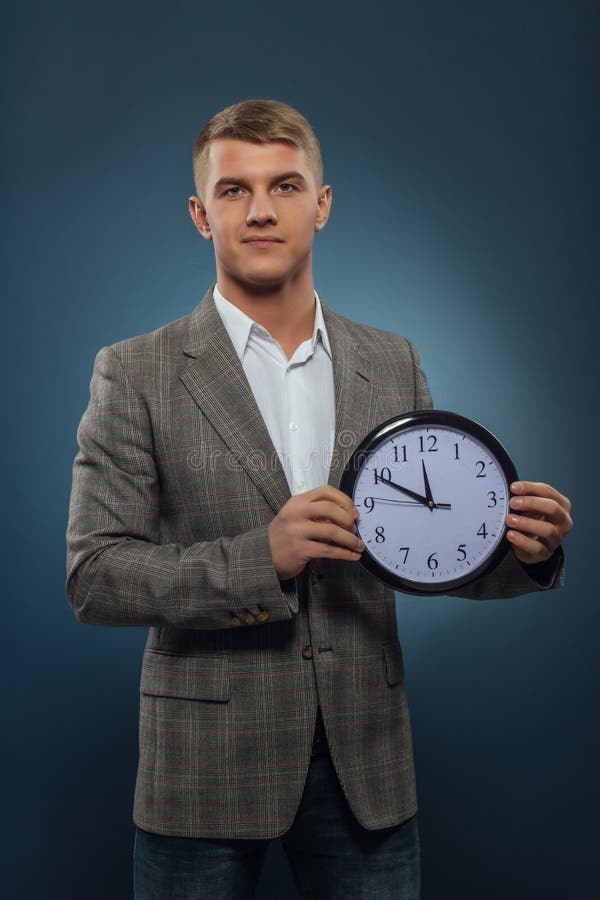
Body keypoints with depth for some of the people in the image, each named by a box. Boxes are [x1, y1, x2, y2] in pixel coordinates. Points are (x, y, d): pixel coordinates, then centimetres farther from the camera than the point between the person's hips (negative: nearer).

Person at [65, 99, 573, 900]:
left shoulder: (394, 364, 5)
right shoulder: (135, 374, -5)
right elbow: (93, 578, -10)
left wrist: (520, 549, -13)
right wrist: (260, 558, -24)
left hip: (366, 766, 3)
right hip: (207, 771, -2)